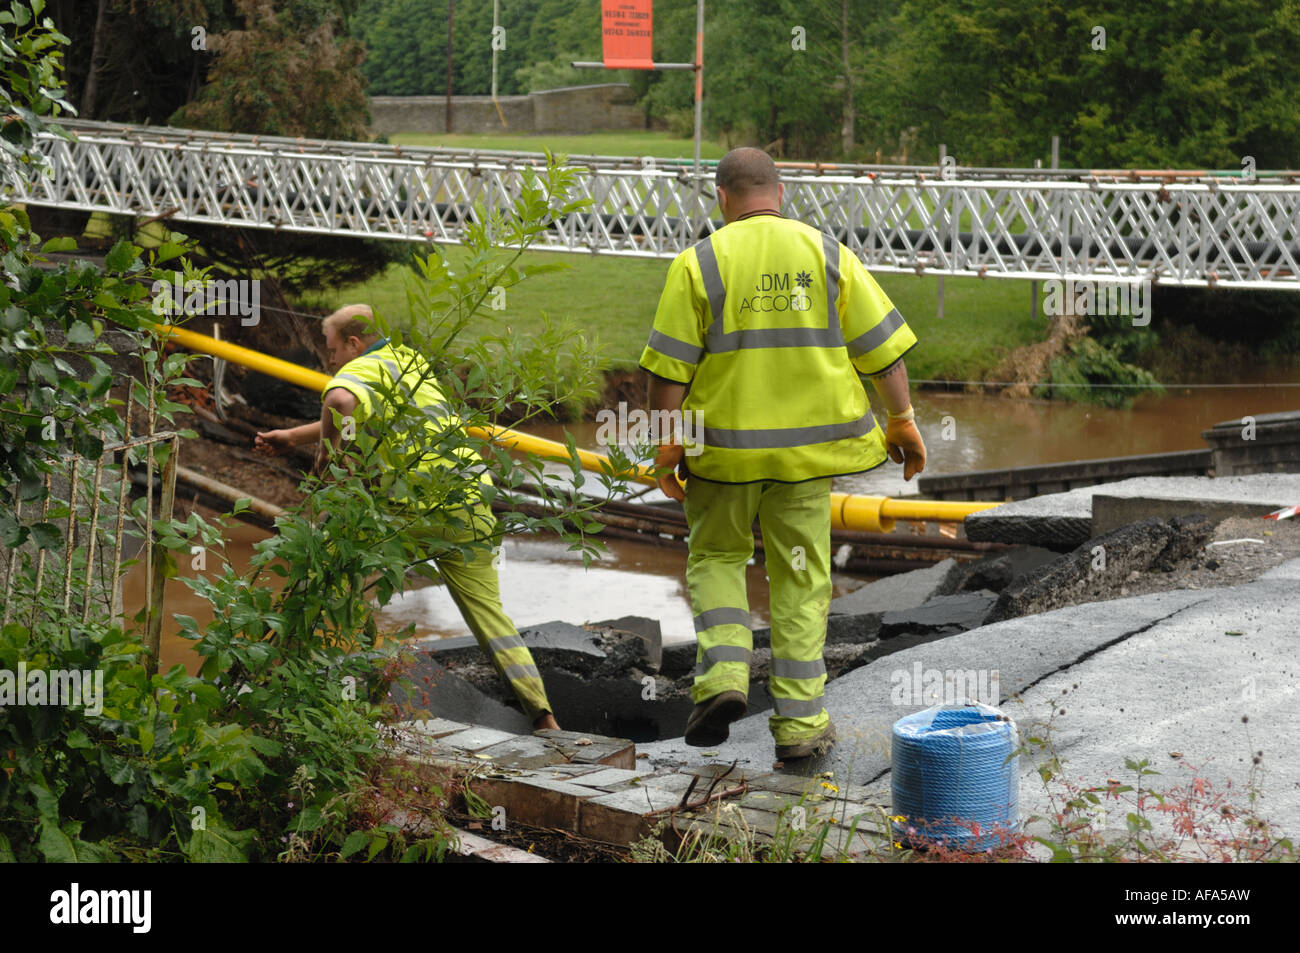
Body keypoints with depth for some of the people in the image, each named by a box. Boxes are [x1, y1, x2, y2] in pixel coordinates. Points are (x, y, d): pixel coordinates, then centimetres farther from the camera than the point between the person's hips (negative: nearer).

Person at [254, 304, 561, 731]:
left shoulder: (362, 369, -1)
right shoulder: (407, 360, 25)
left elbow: (340, 402, -27)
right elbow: (360, 417, 35)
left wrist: (326, 453, -11)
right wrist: (292, 436, 35)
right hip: (473, 504, 8)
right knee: (489, 614, 12)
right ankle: (544, 717, 5)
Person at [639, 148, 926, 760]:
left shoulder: (700, 263, -6)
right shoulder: (826, 255, 1)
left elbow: (669, 369, -8)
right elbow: (882, 348, 1)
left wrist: (666, 449, -1)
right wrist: (902, 422, 10)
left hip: (724, 445, -1)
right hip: (805, 446, 2)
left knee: (716, 557, 19)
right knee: (800, 578, 10)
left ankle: (723, 674, -1)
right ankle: (800, 721, 11)